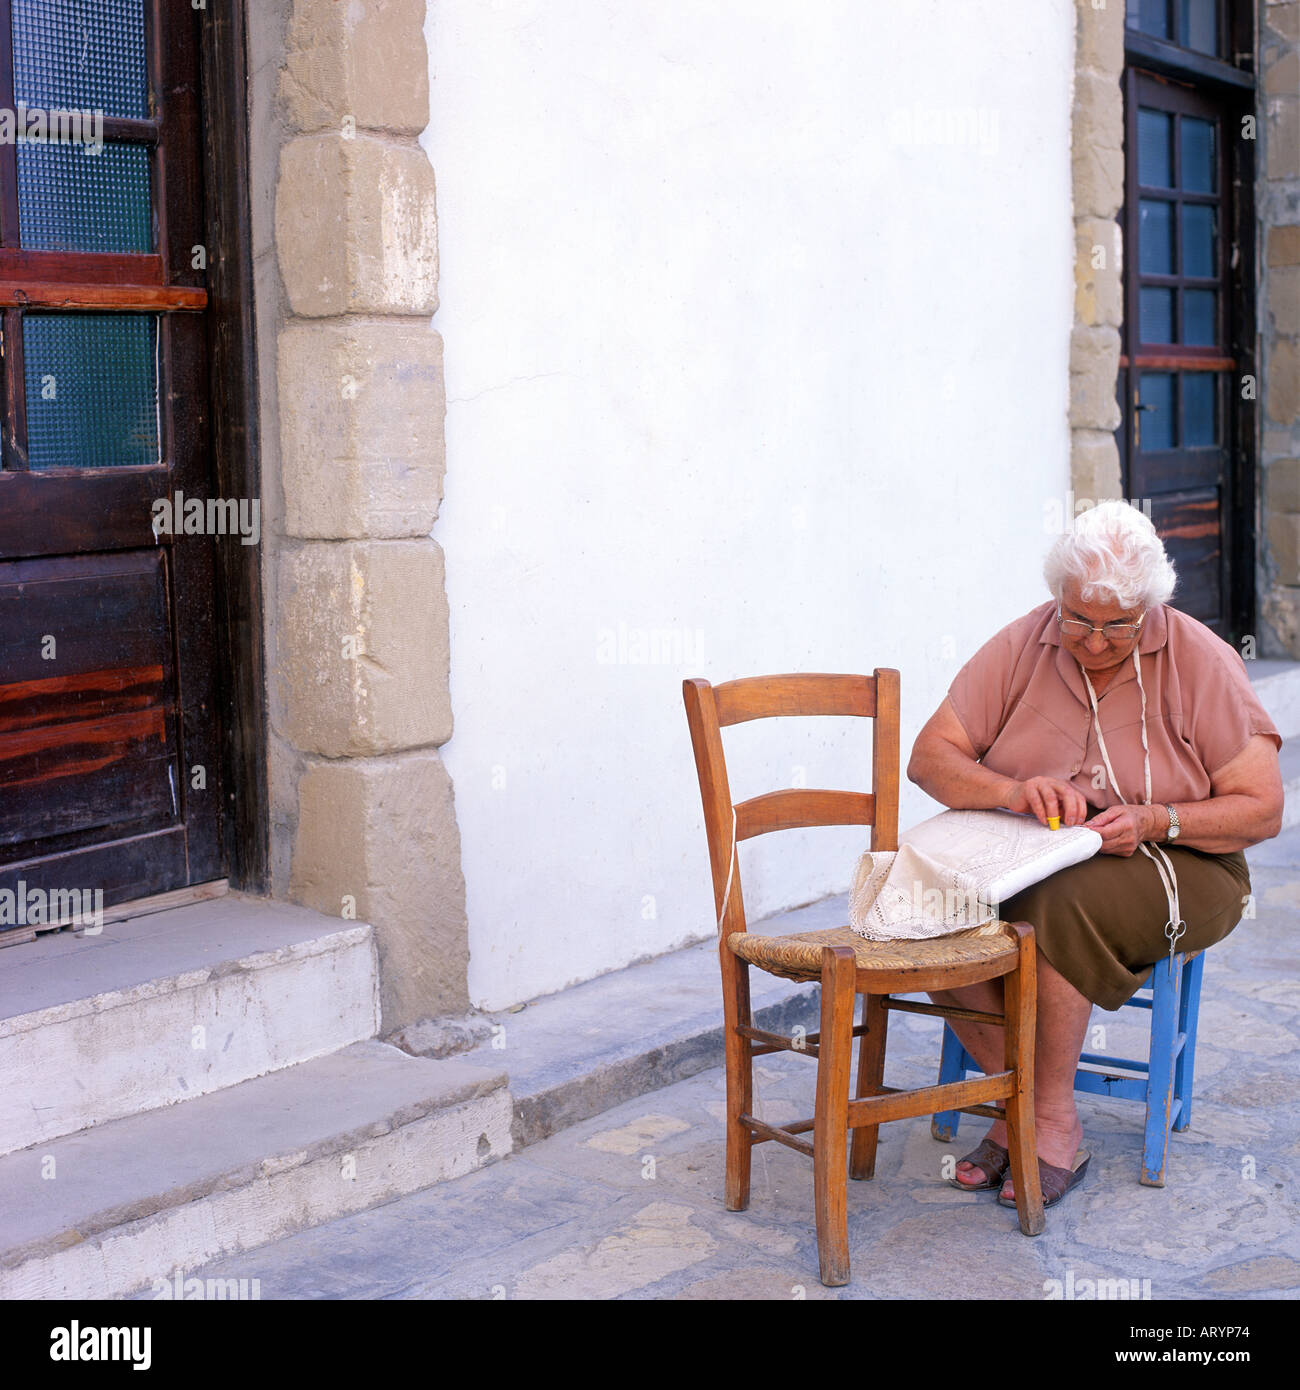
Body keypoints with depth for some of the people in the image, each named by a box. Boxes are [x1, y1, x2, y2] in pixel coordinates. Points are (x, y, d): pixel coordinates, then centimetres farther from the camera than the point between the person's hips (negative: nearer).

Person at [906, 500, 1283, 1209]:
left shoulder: (1200, 660, -7)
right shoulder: (1021, 646, -1)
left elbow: (1262, 809, -8)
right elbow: (929, 756, -3)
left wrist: (1157, 820, -23)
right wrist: (1012, 792, -22)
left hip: (1175, 868, -3)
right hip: (1030, 856, 3)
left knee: (1057, 907, -35)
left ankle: (1054, 1121, -19)